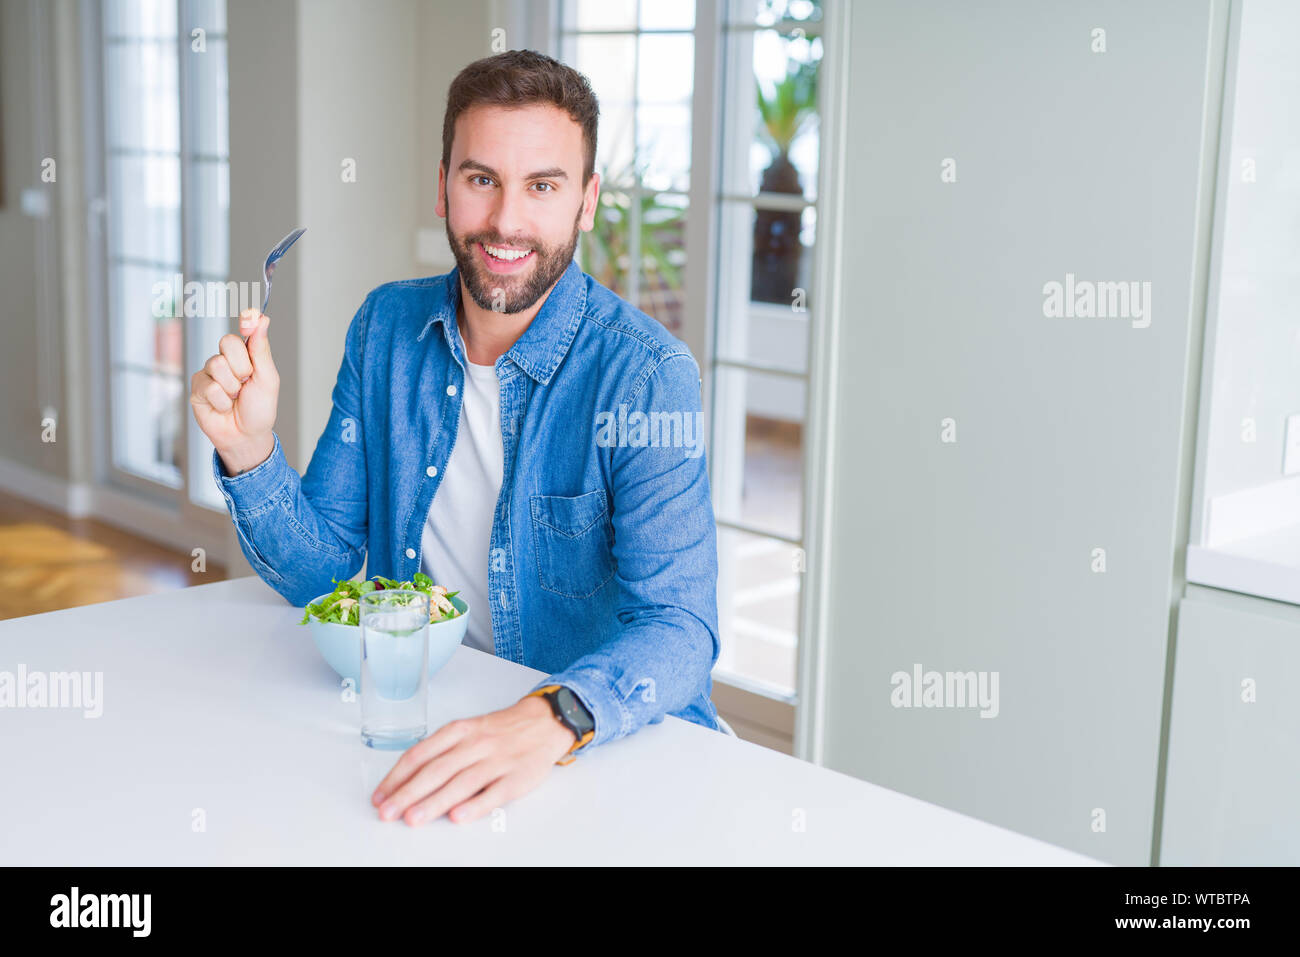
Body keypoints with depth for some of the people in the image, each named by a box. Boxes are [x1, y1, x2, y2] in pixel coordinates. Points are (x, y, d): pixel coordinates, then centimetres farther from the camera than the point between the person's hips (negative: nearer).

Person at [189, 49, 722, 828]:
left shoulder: (647, 375, -15)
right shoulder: (388, 327, 1)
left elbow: (679, 627, -23)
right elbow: (319, 572, 4)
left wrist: (550, 722, -42)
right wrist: (249, 453, -15)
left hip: (614, 744, -3)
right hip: (413, 719, 3)